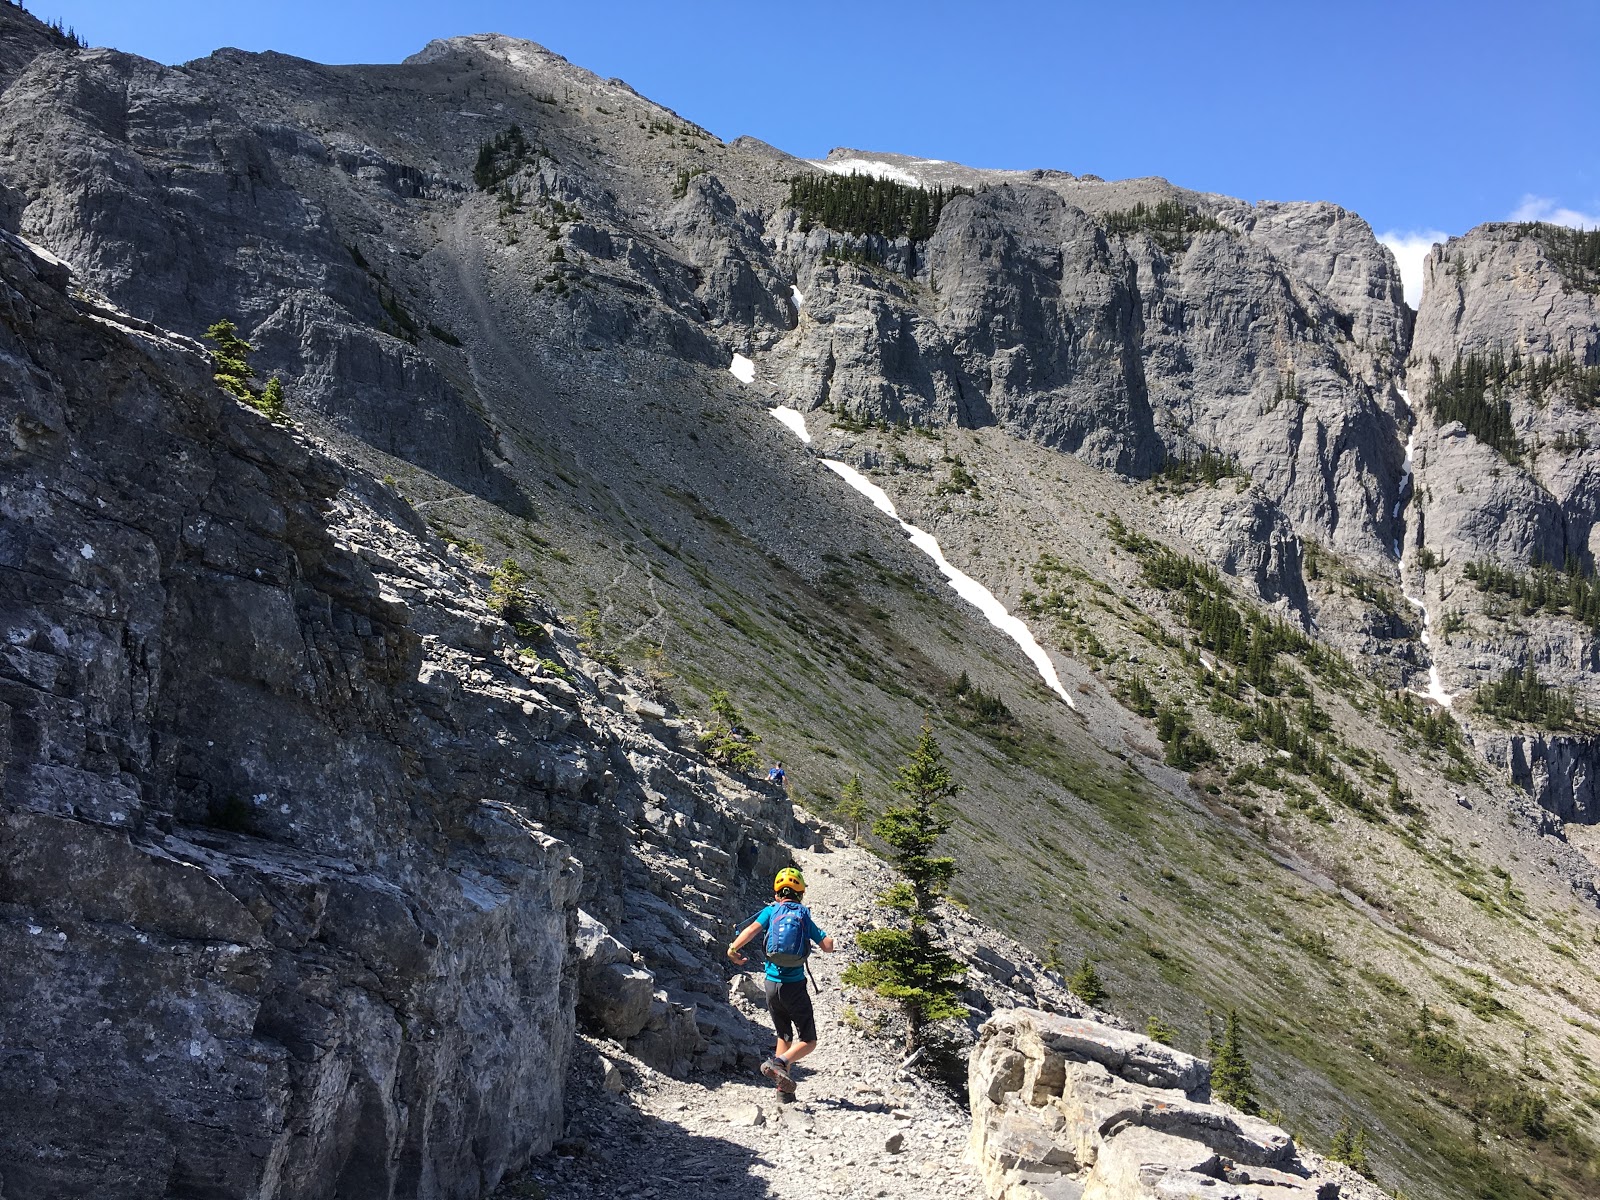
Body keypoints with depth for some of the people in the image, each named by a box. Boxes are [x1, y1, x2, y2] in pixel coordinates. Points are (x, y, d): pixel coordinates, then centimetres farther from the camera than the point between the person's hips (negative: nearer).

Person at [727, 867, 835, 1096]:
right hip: (795, 985, -3)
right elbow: (828, 946, 1)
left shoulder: (771, 911, 4)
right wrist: (826, 937, 22)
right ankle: (779, 1062, -24)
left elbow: (753, 928, -16)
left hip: (771, 984, 3)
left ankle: (783, 1087, 12)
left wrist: (733, 949, -8)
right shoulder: (804, 916, 4)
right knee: (808, 1041, 4)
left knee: (784, 1036, 21)